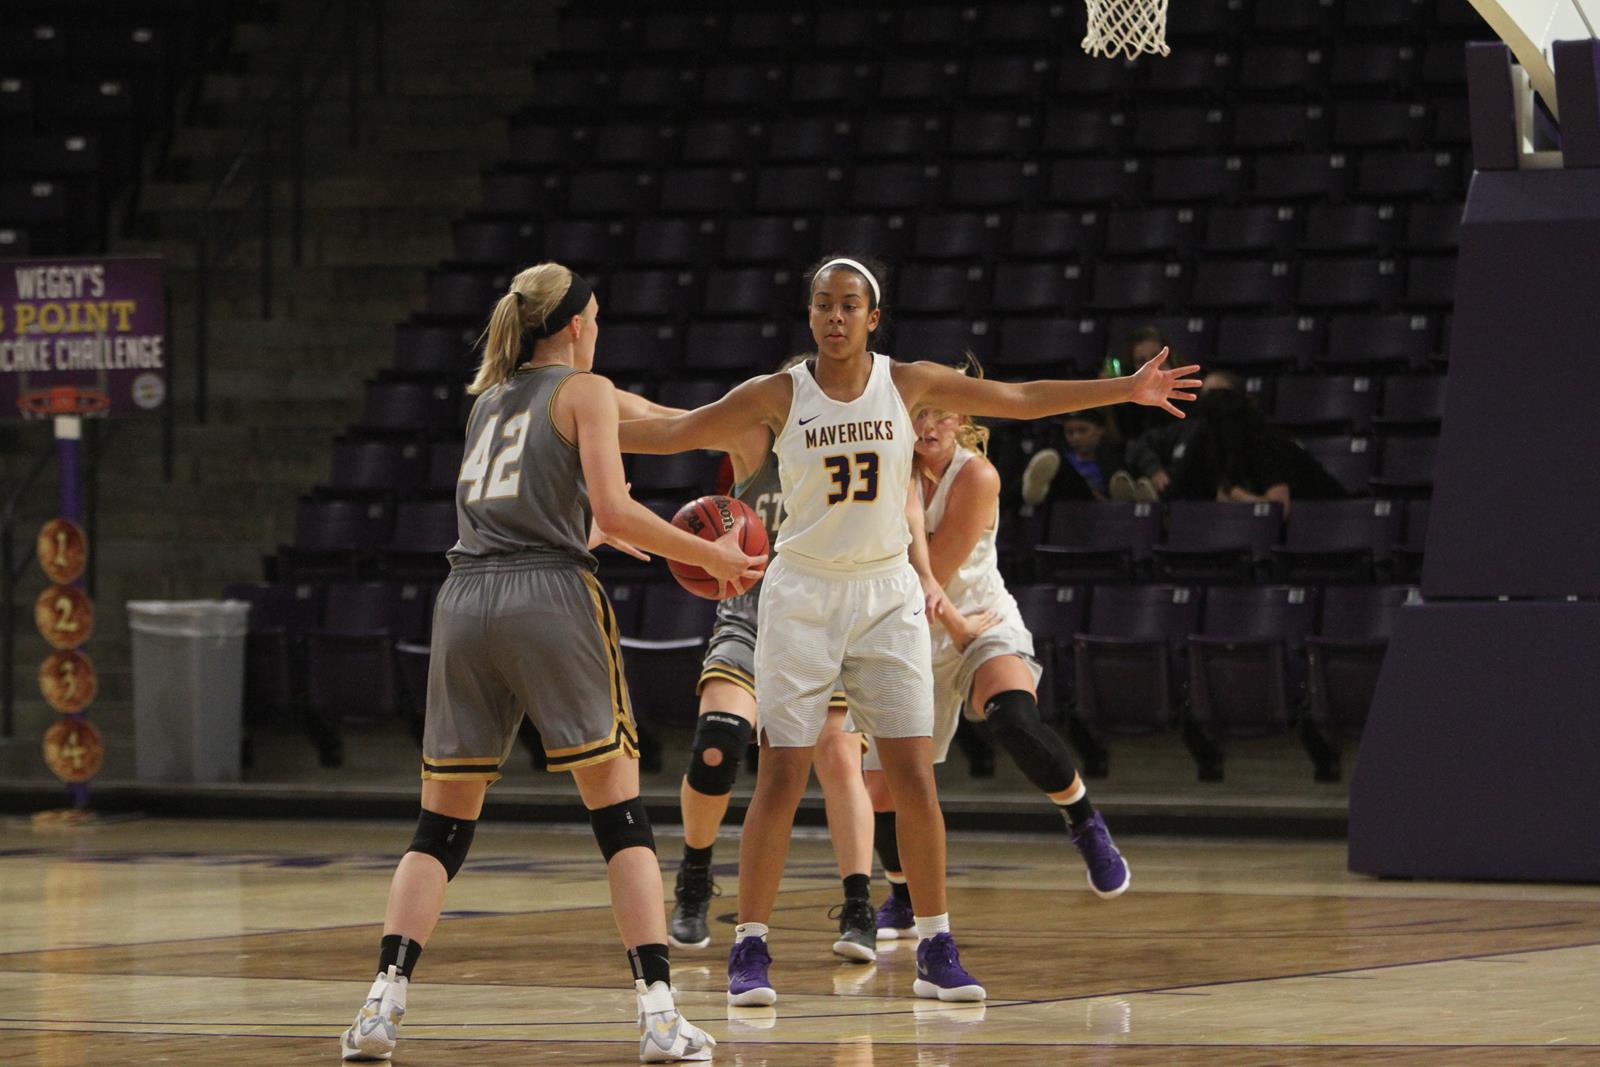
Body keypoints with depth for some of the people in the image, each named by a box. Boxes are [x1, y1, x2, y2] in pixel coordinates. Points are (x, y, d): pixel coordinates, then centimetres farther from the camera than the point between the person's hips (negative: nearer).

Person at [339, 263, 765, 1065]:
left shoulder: (488, 398, 23)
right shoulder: (585, 391, 5)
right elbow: (611, 510, -7)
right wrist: (710, 557, 2)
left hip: (465, 601, 5)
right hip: (551, 597, -5)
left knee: (443, 825, 8)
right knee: (619, 812, 0)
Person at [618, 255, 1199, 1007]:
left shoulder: (909, 384, -1)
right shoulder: (778, 395, -5)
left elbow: (1021, 399, 6)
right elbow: (675, 432, 0)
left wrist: (1127, 389, 5)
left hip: (887, 595, 2)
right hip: (803, 597, -2)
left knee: (914, 778, -2)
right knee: (780, 779, -5)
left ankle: (935, 951, 5)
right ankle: (749, 951, 2)